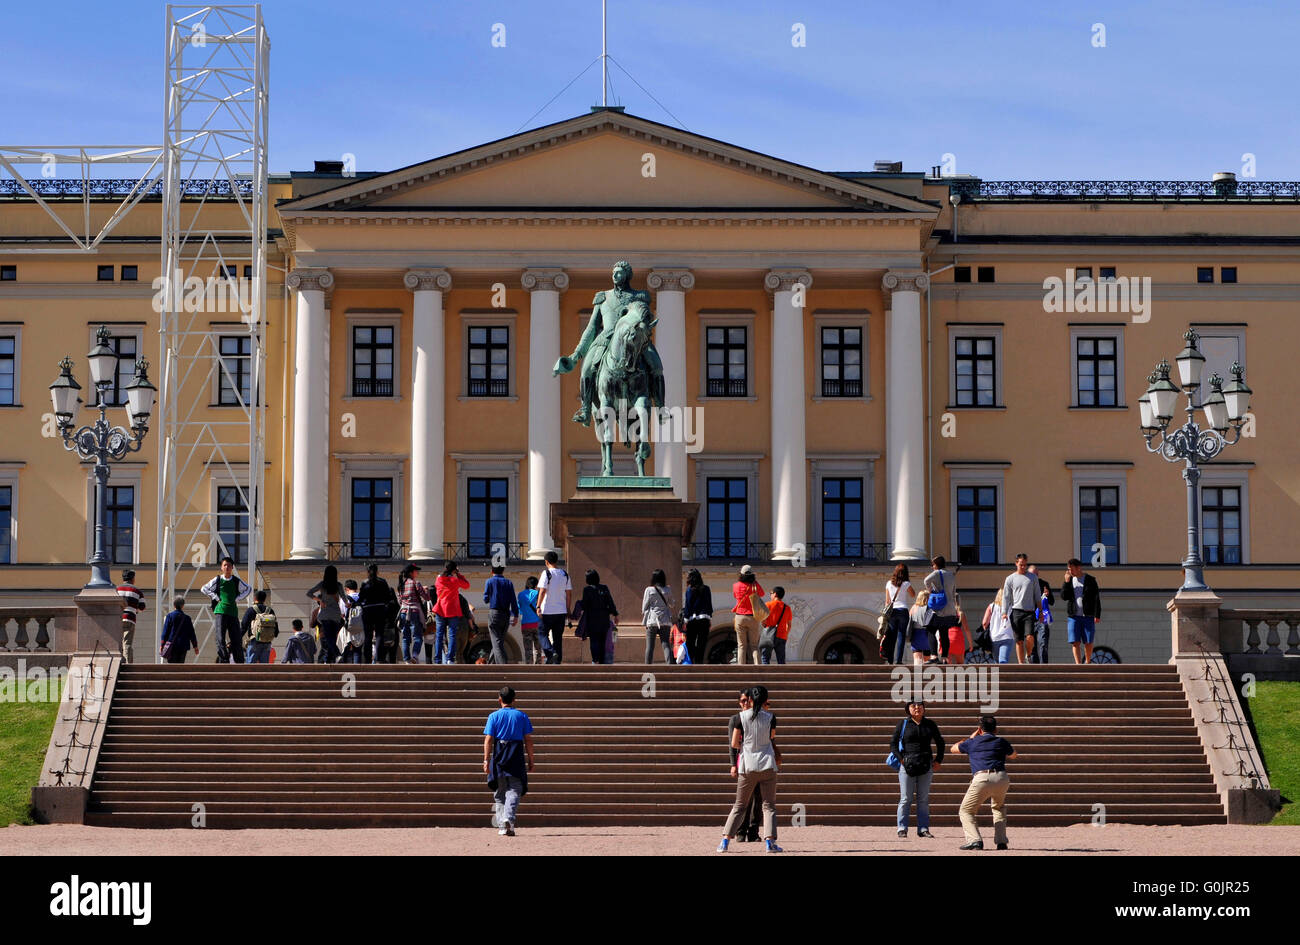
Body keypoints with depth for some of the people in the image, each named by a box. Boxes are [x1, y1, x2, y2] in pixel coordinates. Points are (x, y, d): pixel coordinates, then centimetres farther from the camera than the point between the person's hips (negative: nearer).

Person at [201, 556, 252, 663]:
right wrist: (216, 598, 2)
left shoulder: (237, 581, 8)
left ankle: (240, 662, 9)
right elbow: (204, 588, 12)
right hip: (221, 611, -2)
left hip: (233, 611, 2)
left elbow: (248, 589, 21)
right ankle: (223, 660, -10)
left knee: (237, 638, 1)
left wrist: (238, 599, 9)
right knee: (220, 638, -11)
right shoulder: (217, 580, 5)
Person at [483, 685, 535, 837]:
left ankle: (502, 825, 8)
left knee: (499, 793, 11)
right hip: (517, 759, 0)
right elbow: (528, 740, 3)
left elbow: (488, 739, -5)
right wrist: (530, 760, 8)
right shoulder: (522, 716, 4)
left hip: (499, 757, 0)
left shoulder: (494, 716, 2)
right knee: (514, 791, 0)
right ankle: (509, 818, -22)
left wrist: (486, 760, -5)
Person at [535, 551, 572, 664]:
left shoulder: (546, 573, -9)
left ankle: (551, 653, -17)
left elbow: (542, 591, -15)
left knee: (543, 633, 5)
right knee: (558, 637, 12)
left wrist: (538, 606, -10)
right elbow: (569, 593, 9)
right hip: (561, 611, 5)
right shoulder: (565, 574, 8)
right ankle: (558, 660, 10)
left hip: (548, 611, -5)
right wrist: (569, 609, 15)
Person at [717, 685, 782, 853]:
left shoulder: (741, 717, -3)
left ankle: (725, 840, 5)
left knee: (739, 806, 11)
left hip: (747, 766, 1)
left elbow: (734, 744, -1)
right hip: (767, 765, -1)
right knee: (769, 806, 4)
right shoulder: (770, 717, -3)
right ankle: (770, 841, -10)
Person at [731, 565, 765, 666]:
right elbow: (762, 594, 16)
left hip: (740, 617, 0)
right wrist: (755, 581, 15)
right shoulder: (755, 586, -6)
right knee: (754, 645, 5)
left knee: (741, 645, 5)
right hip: (753, 618, 0)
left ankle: (741, 665, -3)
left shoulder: (736, 586, -4)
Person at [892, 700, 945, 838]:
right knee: (905, 799, -2)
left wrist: (938, 760, 11)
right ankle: (902, 829, 2)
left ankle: (923, 829, 9)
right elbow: (893, 743, 3)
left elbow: (940, 743, 20)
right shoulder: (902, 724, 3)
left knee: (924, 799, 5)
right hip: (907, 765, -2)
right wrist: (901, 759, -8)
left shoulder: (930, 725, 10)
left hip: (926, 766, 3)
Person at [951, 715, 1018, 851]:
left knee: (966, 811, 9)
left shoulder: (973, 742, 15)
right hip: (1002, 778, 3)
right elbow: (1013, 755, 42)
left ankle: (974, 839, -13)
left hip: (981, 779, -3)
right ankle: (1001, 841, 17)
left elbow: (954, 749, 34)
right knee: (999, 808, 29)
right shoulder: (1001, 742, 20)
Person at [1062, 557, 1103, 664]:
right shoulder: (1070, 580, 12)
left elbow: (1096, 598, 0)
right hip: (1073, 616, 2)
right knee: (1075, 642, -7)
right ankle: (1078, 663, -8)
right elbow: (1064, 596, 4)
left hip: (1088, 616, -2)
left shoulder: (1090, 580, 2)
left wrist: (1097, 615, -7)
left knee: (1088, 642, 0)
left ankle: (1088, 662, 17)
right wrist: (1066, 582, -6)